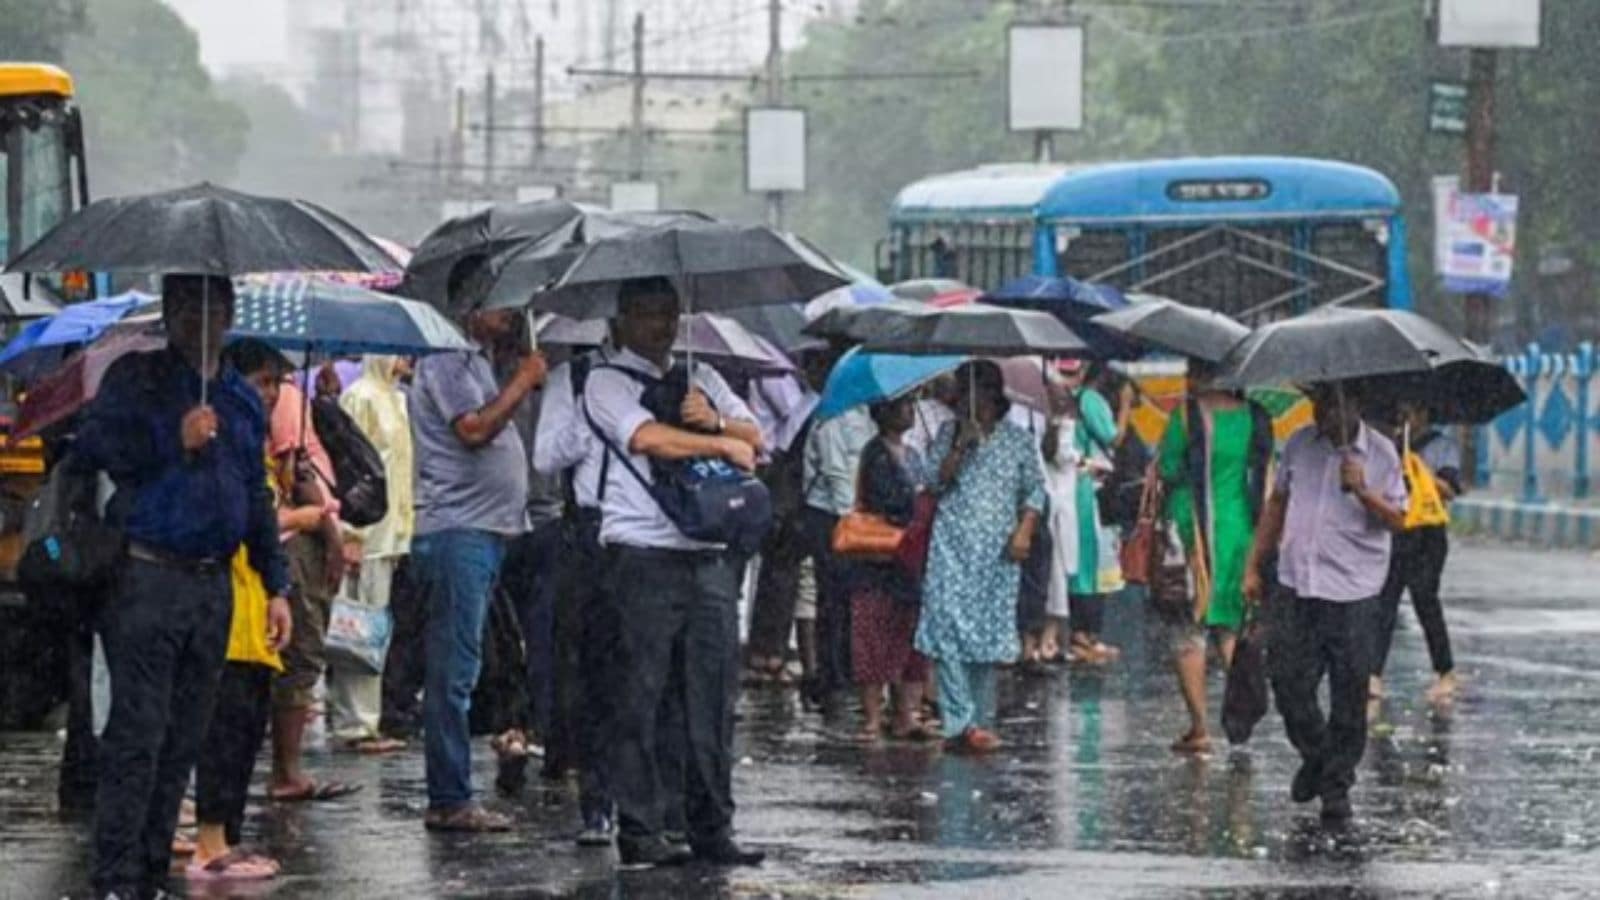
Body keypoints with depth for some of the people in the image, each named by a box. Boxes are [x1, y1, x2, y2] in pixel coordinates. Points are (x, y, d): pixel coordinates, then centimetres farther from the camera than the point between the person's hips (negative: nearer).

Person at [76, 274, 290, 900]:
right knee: (137, 733, -10)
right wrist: (176, 443, -17)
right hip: (148, 581, -6)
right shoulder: (135, 379, 2)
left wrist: (275, 584, 20)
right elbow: (92, 446, -12)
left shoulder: (242, 400, 19)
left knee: (184, 739, 6)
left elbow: (257, 497, 24)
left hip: (213, 584, 6)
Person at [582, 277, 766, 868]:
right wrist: (725, 446, -4)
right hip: (644, 553, -5)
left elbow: (755, 439, 12)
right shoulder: (607, 382, 2)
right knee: (641, 696, -5)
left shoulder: (700, 379, 22)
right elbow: (648, 438, -14)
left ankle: (712, 829, 7)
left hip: (711, 554, 5)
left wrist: (716, 420, -8)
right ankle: (639, 831, -2)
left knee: (713, 692, 4)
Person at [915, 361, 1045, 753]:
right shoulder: (950, 433, 9)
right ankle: (961, 721, -15)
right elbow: (936, 481, -1)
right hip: (952, 546, -1)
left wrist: (1024, 531, -5)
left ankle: (980, 722, 8)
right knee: (948, 626, -13)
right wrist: (961, 446, -11)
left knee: (988, 632, 2)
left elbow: (1035, 490, 9)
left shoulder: (1018, 440, 9)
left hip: (997, 550, 1)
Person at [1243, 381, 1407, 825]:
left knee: (1348, 692, -1)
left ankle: (1337, 786, 10)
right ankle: (1315, 758, 26)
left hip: (1353, 592, -3)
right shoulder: (1299, 445, 10)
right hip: (1296, 586, 3)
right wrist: (1254, 565, 15)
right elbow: (1277, 504, 17)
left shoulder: (1380, 453, -1)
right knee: (1288, 680, 1)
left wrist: (1364, 492, -20)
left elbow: (1397, 519, -2)